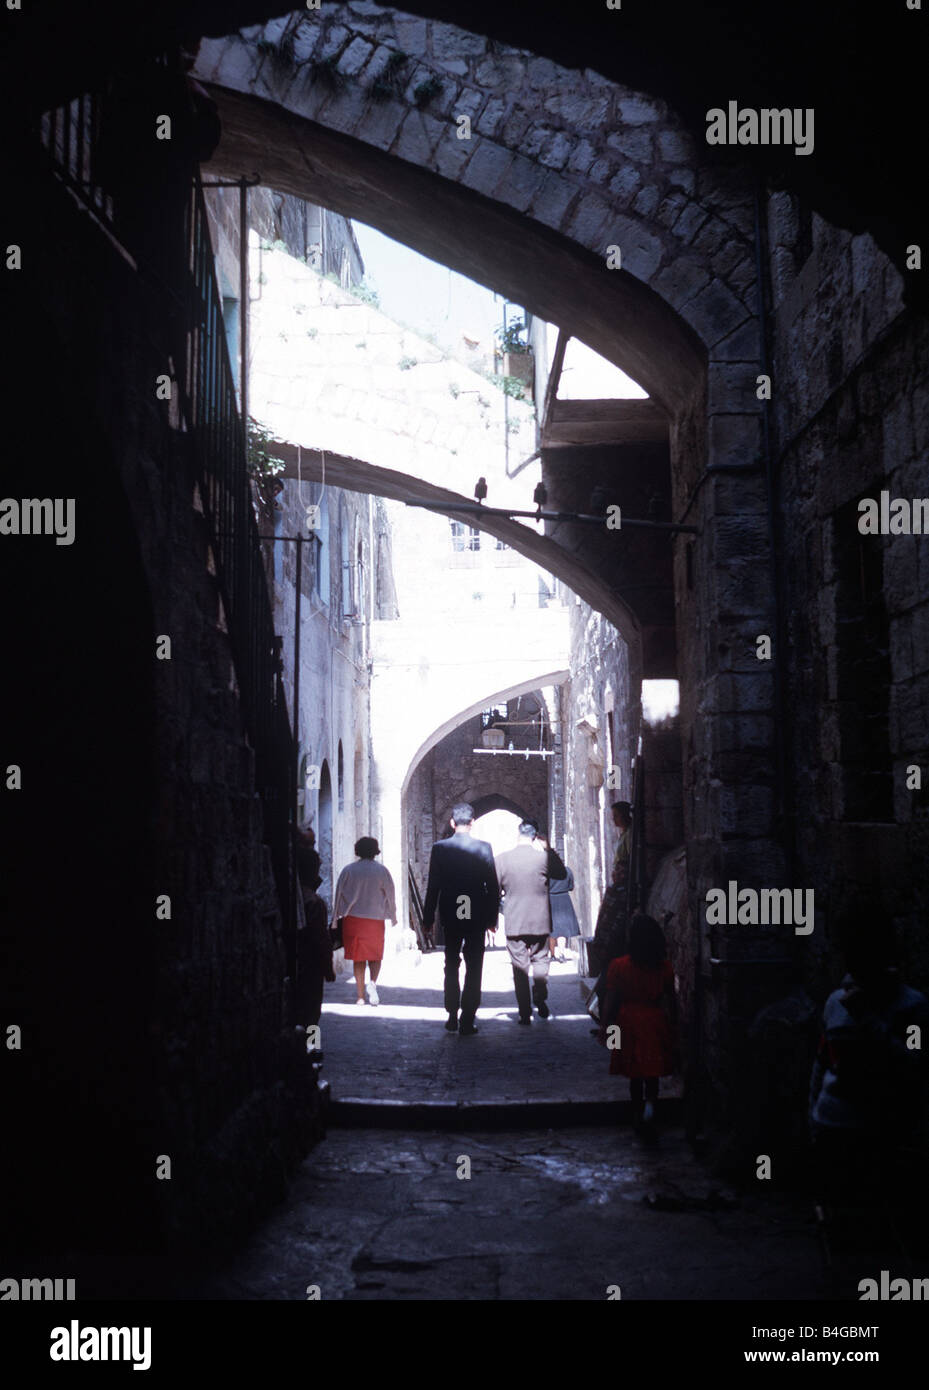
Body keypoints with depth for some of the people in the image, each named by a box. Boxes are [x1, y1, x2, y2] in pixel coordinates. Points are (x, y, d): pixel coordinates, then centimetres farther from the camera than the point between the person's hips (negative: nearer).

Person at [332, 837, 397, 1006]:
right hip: (375, 918, 0)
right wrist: (393, 917, 19)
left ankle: (360, 995, 5)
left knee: (358, 958, 7)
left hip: (352, 918, 0)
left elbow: (339, 894, 2)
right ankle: (373, 983, -16)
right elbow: (390, 895, 5)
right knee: (375, 956, 12)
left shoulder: (348, 870, 1)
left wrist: (336, 918, 11)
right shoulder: (381, 871, 0)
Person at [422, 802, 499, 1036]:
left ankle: (452, 1018, 14)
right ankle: (467, 1022, 2)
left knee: (451, 966, 15)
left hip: (450, 916, 1)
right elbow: (493, 886, -3)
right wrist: (492, 918, 7)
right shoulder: (484, 848, -6)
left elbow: (433, 887, -4)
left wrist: (428, 920, 3)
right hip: (477, 916, -1)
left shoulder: (440, 848, -6)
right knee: (474, 969, 5)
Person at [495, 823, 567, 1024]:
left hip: (514, 923, 0)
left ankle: (525, 1013, 4)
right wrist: (548, 849, 10)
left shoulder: (503, 859, -5)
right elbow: (562, 874, 13)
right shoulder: (544, 857, -7)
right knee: (540, 959, 16)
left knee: (520, 966, 6)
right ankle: (540, 996, -5)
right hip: (540, 922, 0)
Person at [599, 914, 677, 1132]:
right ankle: (650, 1103, -12)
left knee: (635, 1074, 12)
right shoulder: (664, 967, -5)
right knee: (652, 1072, 12)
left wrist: (605, 1026, 2)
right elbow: (671, 999, 2)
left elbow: (611, 1000, -8)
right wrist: (673, 1026, 14)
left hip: (629, 1022, -1)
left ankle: (638, 1114, 19)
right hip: (656, 1022, 1)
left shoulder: (618, 966, -11)